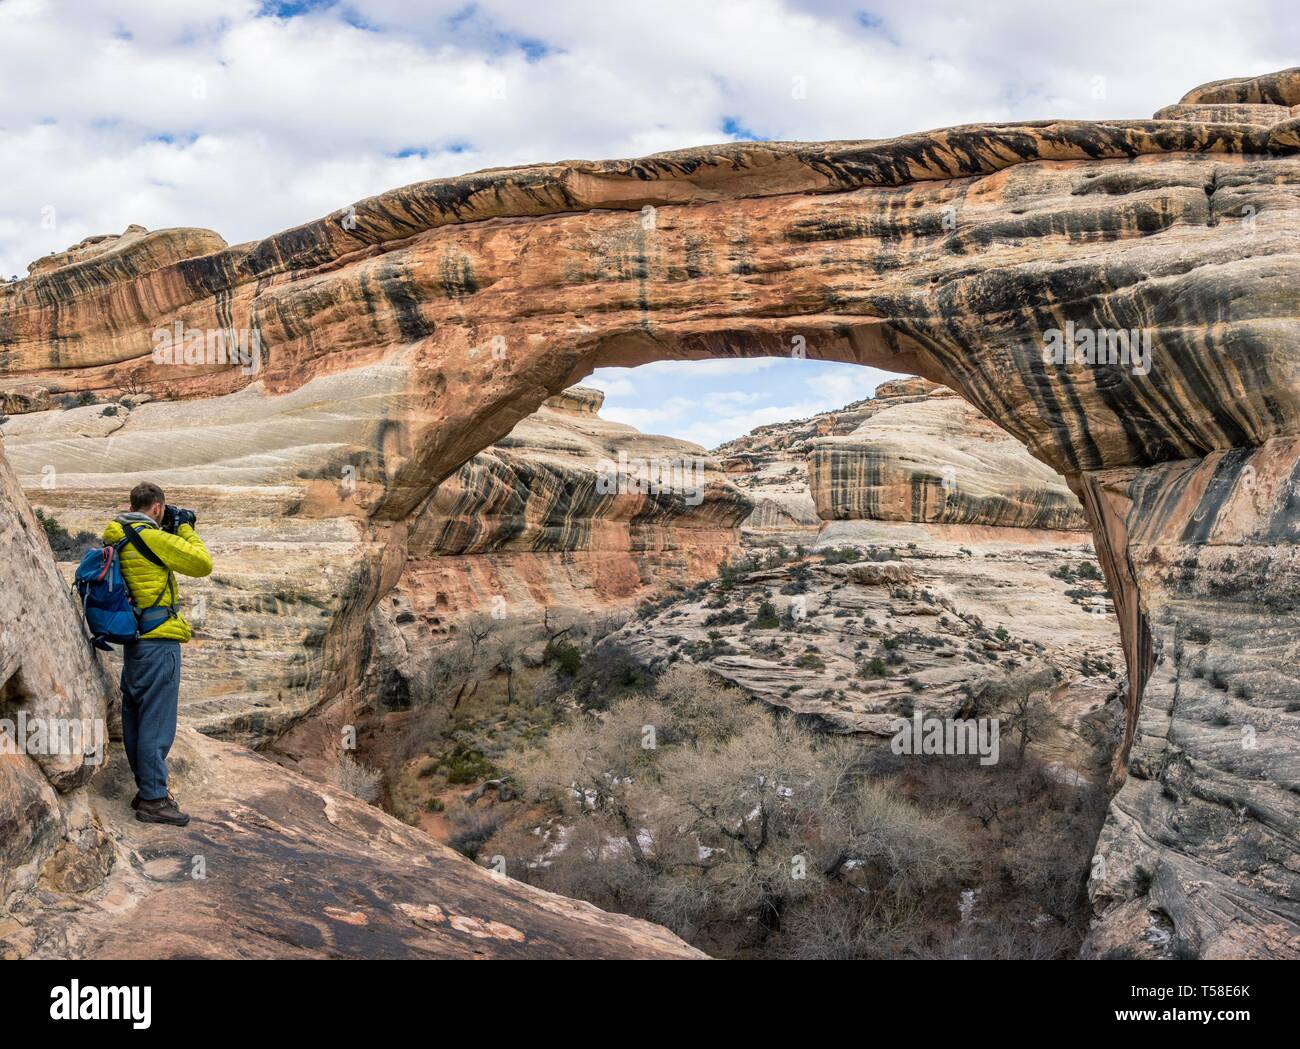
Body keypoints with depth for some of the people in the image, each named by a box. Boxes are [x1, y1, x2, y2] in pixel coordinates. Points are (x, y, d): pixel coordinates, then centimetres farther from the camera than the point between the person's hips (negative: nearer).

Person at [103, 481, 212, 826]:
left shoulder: (115, 539, 11)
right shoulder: (153, 538, -14)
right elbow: (202, 564, -10)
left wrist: (169, 531, 18)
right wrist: (185, 529, 1)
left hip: (133, 639, 9)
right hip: (159, 641, -9)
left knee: (136, 718, 15)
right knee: (156, 721, -5)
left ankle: (146, 788, 25)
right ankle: (154, 800, -2)